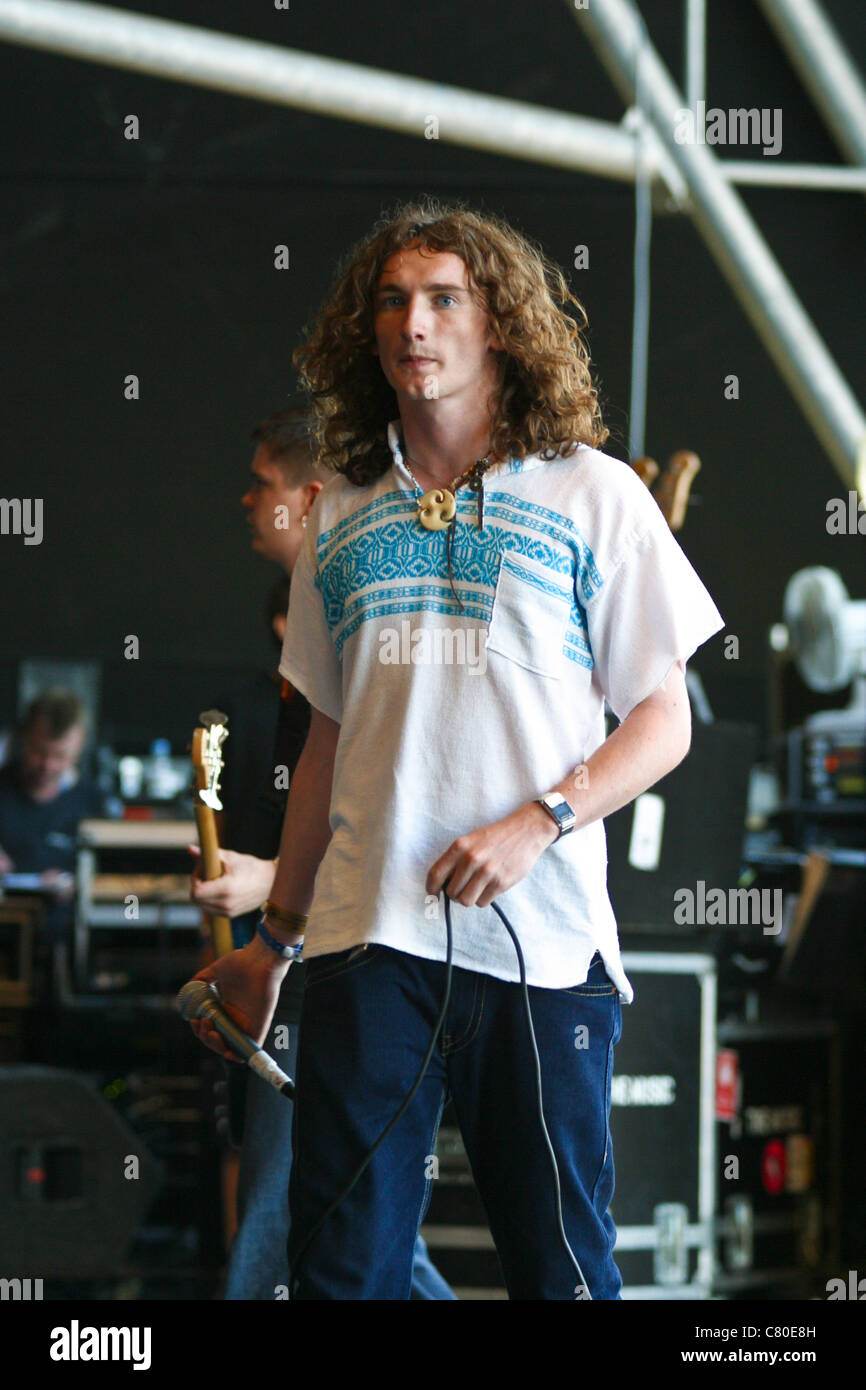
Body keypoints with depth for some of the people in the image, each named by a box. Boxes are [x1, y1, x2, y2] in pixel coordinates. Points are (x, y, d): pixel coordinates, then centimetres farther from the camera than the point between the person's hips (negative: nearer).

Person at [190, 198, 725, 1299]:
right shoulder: (341, 516, 14)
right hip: (368, 937, 3)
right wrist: (274, 941, 19)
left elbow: (663, 721, 3)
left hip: (539, 938, -3)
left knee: (561, 1264, 0)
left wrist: (535, 824, -12)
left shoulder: (590, 495, 4)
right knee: (340, 1264, 0)